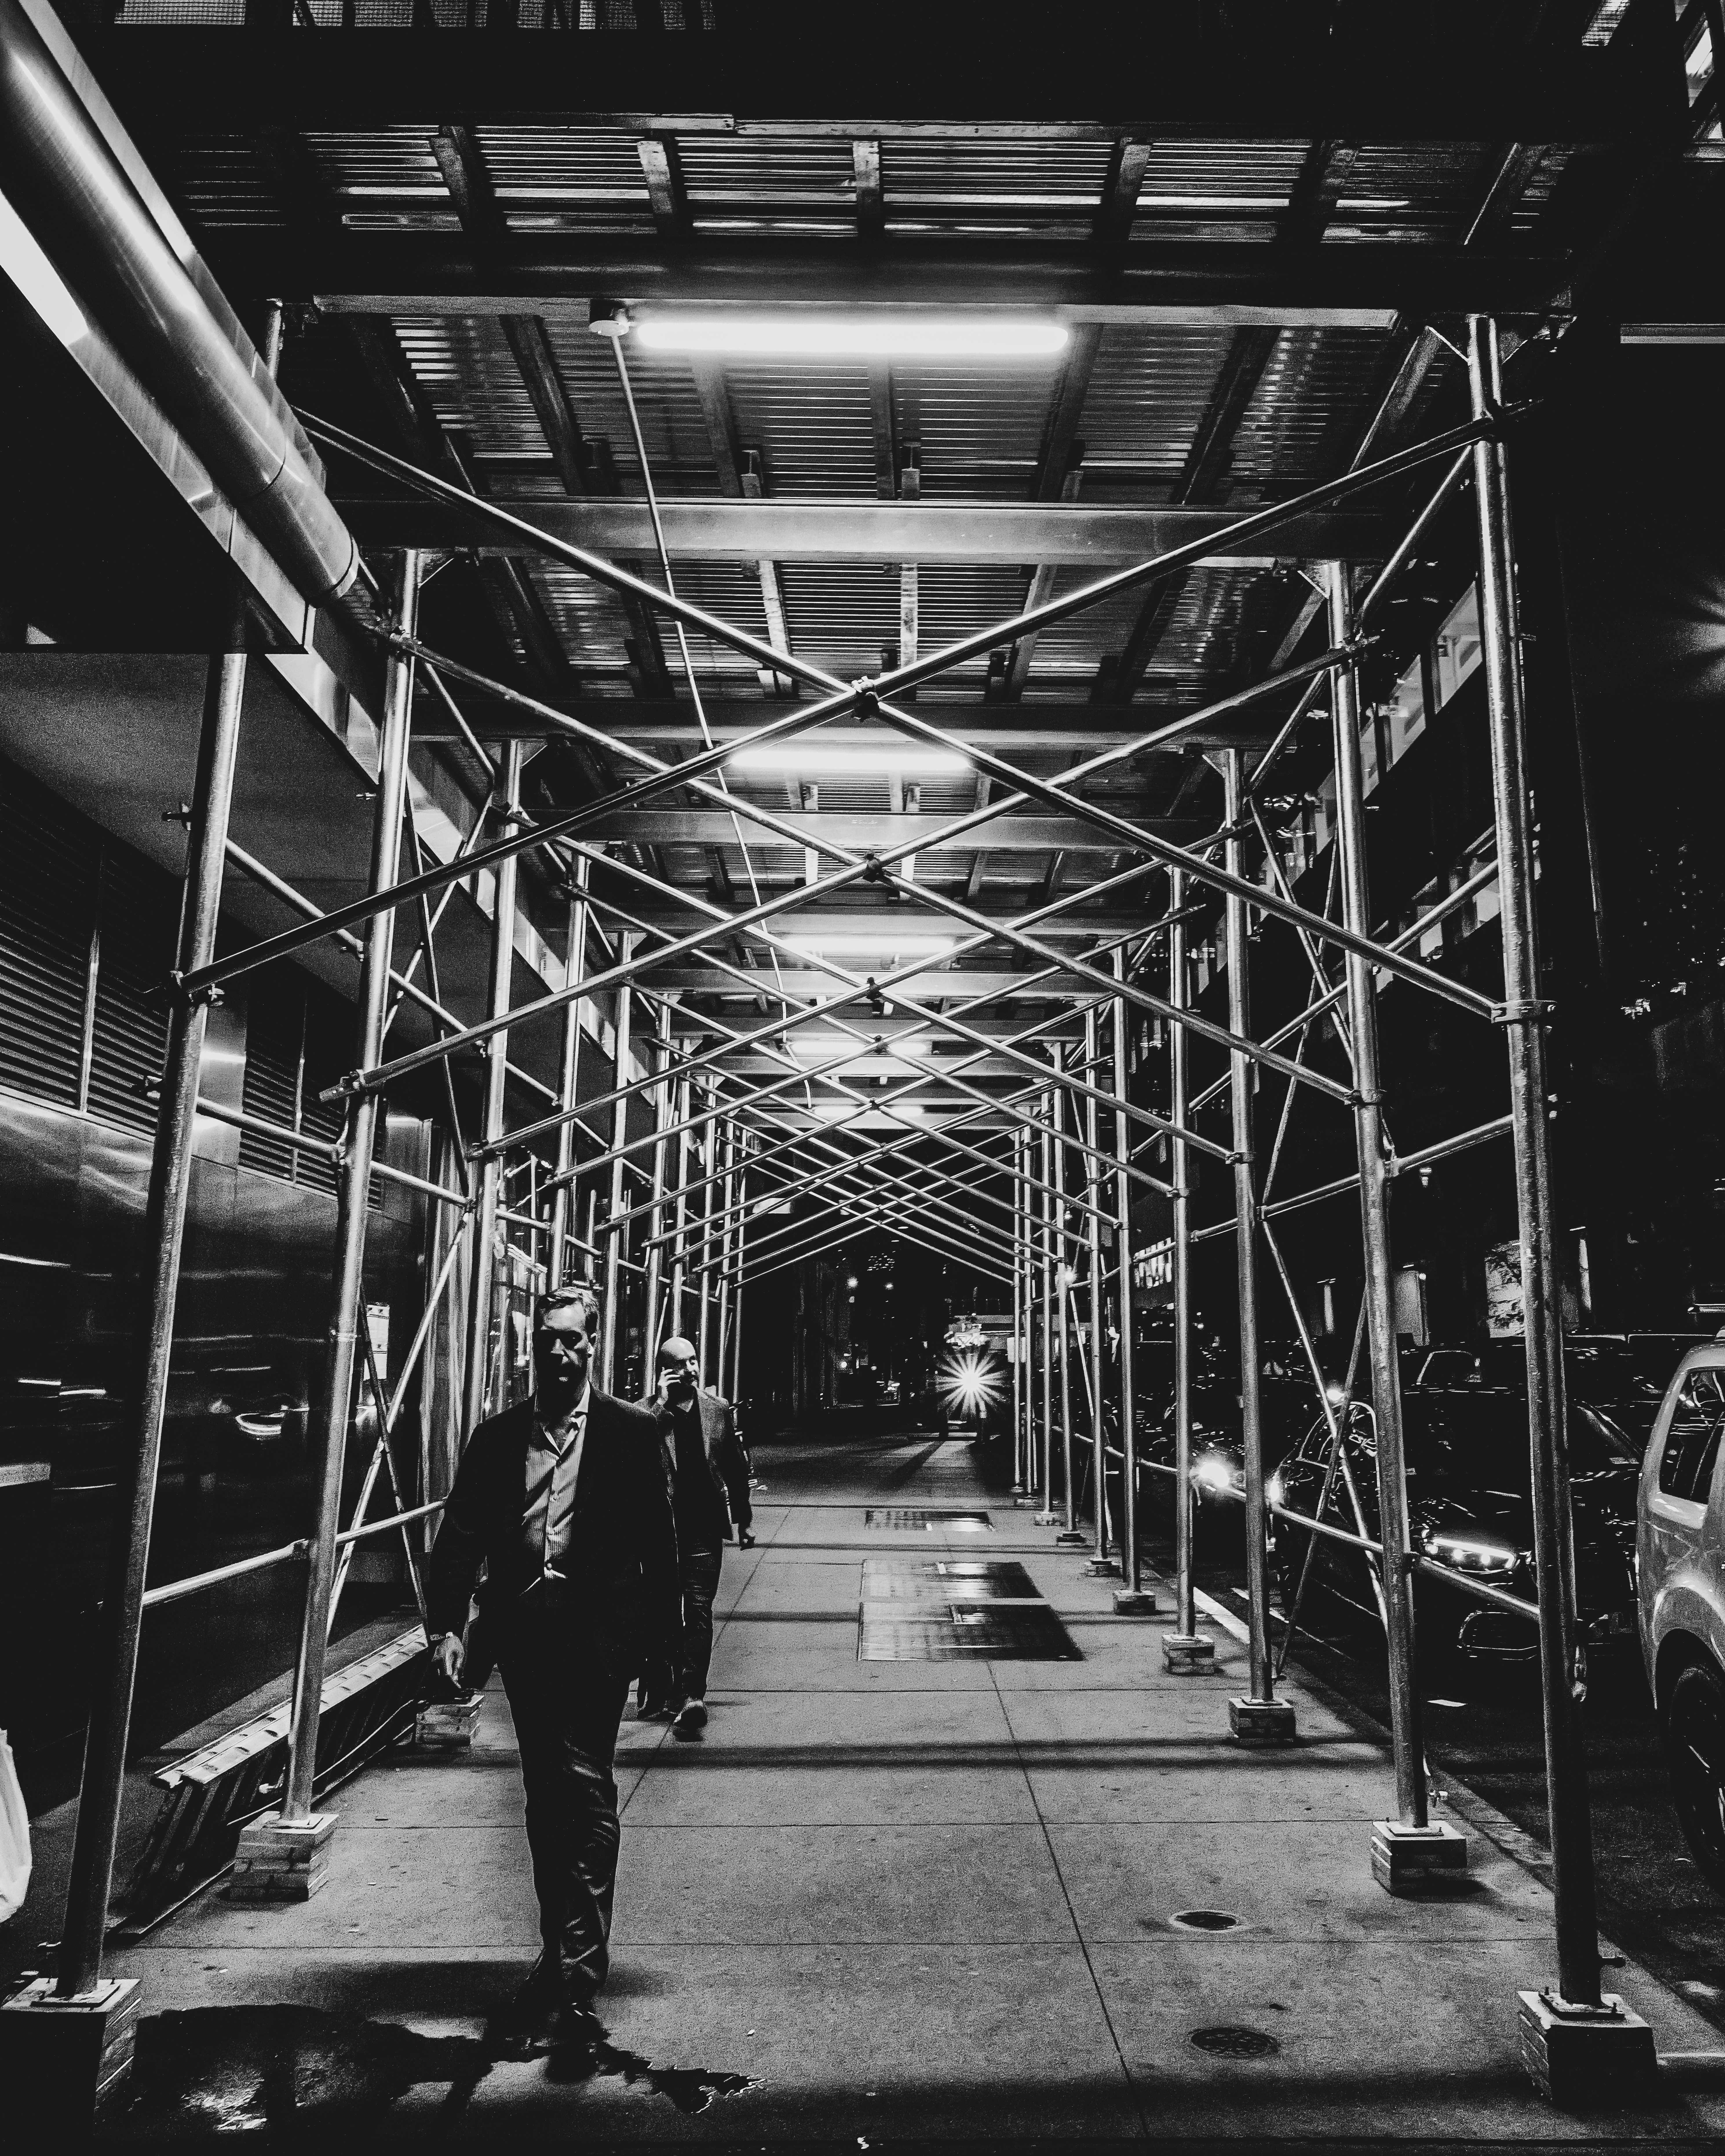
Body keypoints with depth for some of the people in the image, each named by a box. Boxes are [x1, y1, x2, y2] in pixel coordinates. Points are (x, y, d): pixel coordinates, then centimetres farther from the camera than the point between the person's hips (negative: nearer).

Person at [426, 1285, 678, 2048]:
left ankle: (580, 1967, -2)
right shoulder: (496, 1437, 7)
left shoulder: (632, 1432, -1)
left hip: (597, 1629, -3)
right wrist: (445, 1623, -5)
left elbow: (658, 1541, 0)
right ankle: (561, 1951, 27)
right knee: (544, 1798, 13)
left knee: (585, 1790, -9)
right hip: (521, 1628, 4)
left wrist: (660, 1640, -3)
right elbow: (460, 1535, 6)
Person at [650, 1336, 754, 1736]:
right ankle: (675, 1688, 30)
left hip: (704, 1526, 0)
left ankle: (692, 1695, -9)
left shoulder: (720, 1410, 6)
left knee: (699, 1609, -8)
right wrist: (660, 1406, -21)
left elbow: (737, 1468, 14)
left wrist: (745, 1520, 17)